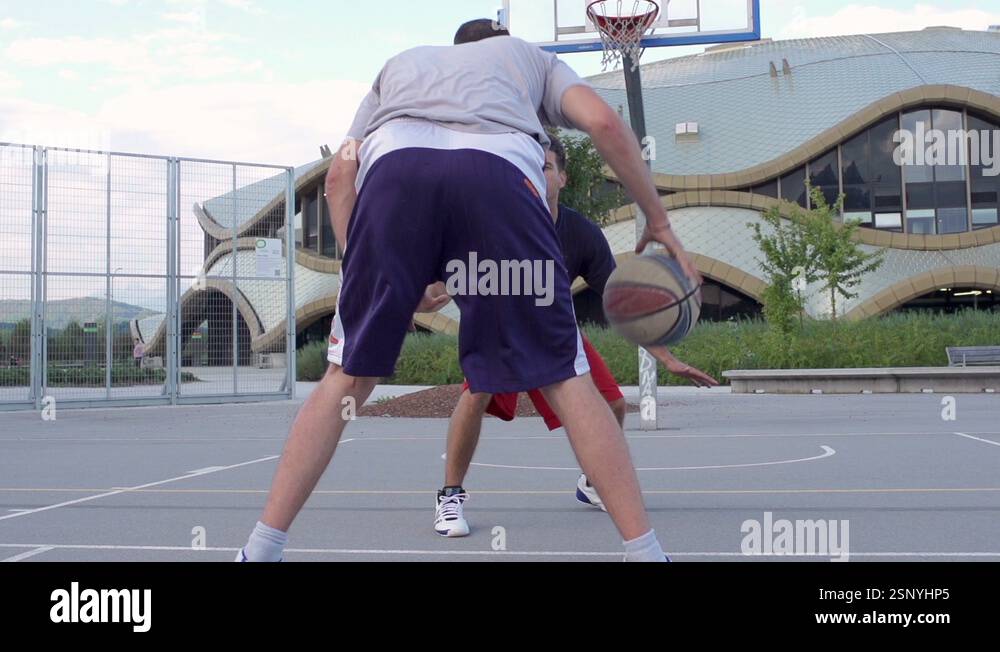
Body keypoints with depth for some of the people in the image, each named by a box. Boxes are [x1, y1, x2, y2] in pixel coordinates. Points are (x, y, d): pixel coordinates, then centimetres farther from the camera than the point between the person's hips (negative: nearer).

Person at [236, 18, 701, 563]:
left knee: (348, 379, 13)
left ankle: (259, 551, 12)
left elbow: (340, 174, 26)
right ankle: (645, 552, 4)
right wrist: (657, 221, 23)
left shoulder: (400, 63, 42)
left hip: (393, 163, 2)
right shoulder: (532, 56, 38)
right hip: (498, 169, -1)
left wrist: (364, 279, 26)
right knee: (566, 381, 5)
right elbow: (604, 122, 16)